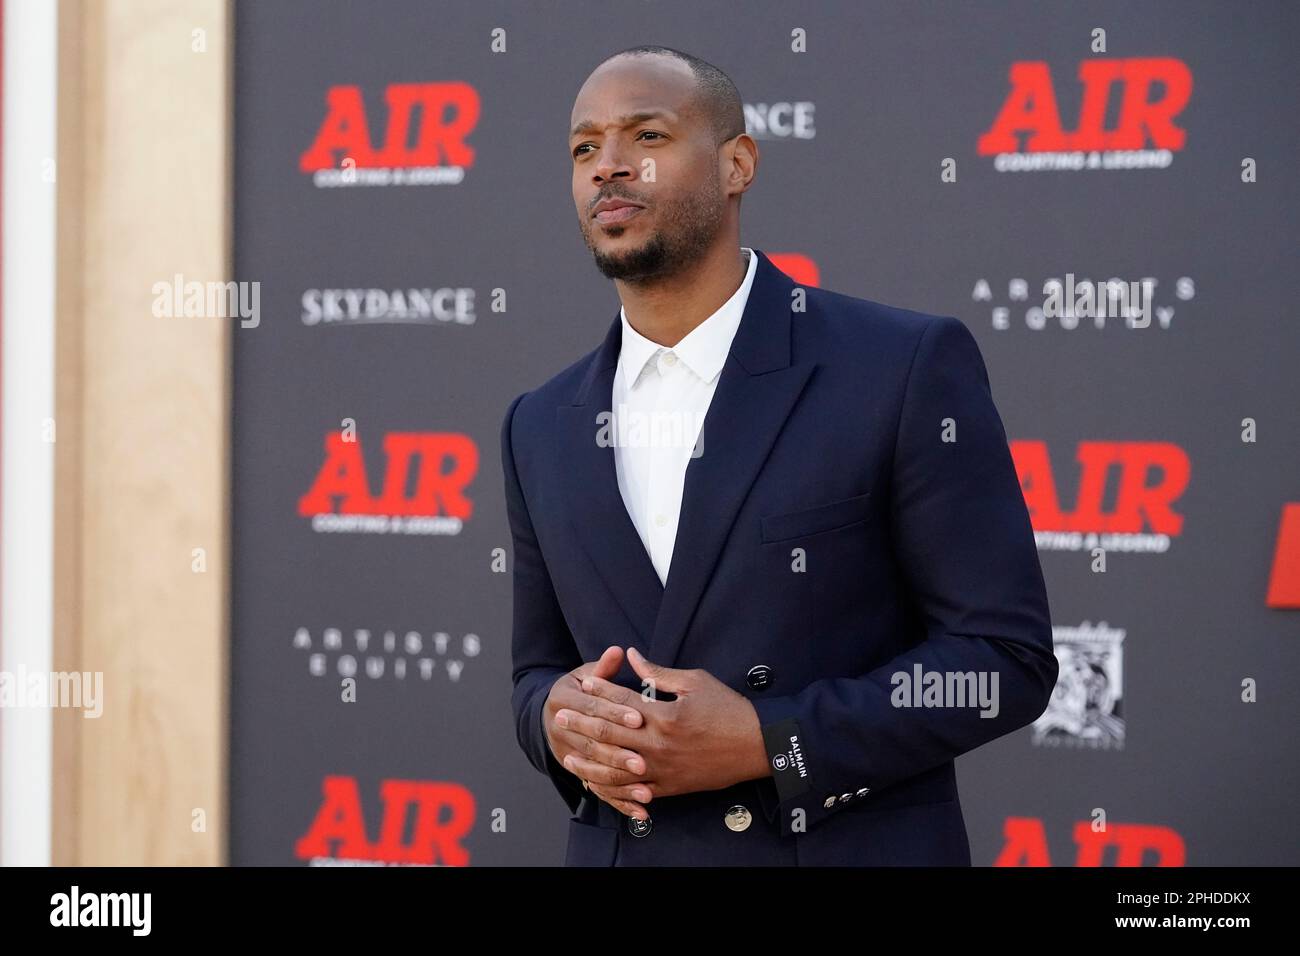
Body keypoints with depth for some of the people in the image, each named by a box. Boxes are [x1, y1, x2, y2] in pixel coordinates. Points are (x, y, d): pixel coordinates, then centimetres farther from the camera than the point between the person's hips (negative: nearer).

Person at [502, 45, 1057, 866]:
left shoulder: (903, 367, -9)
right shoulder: (543, 428, 7)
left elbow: (1004, 655, -10)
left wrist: (768, 741, -20)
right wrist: (559, 719, -9)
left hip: (850, 848, -4)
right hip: (618, 846, 5)